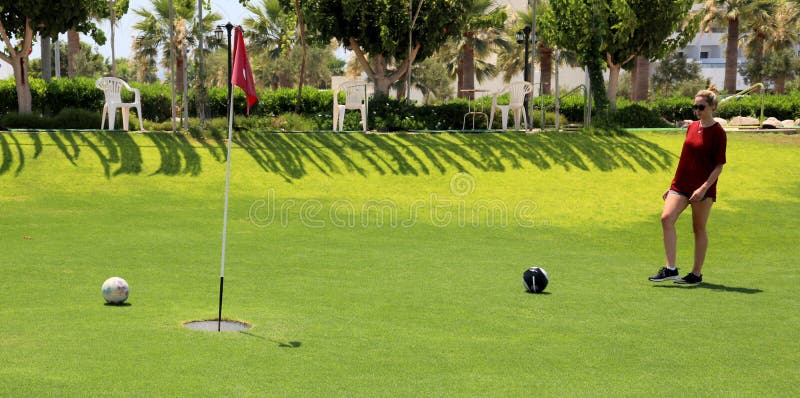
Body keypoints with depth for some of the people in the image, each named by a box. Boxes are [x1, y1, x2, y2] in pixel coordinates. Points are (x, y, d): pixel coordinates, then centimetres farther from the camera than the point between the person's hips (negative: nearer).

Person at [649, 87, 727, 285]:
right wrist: (673, 185, 19)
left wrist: (704, 188, -19)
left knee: (699, 229, 2)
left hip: (703, 189, -6)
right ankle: (670, 269, -11)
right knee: (666, 218, -13)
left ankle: (696, 274, 14)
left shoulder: (718, 133, -7)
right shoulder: (692, 127, 13)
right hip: (681, 184, 6)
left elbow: (719, 166, -9)